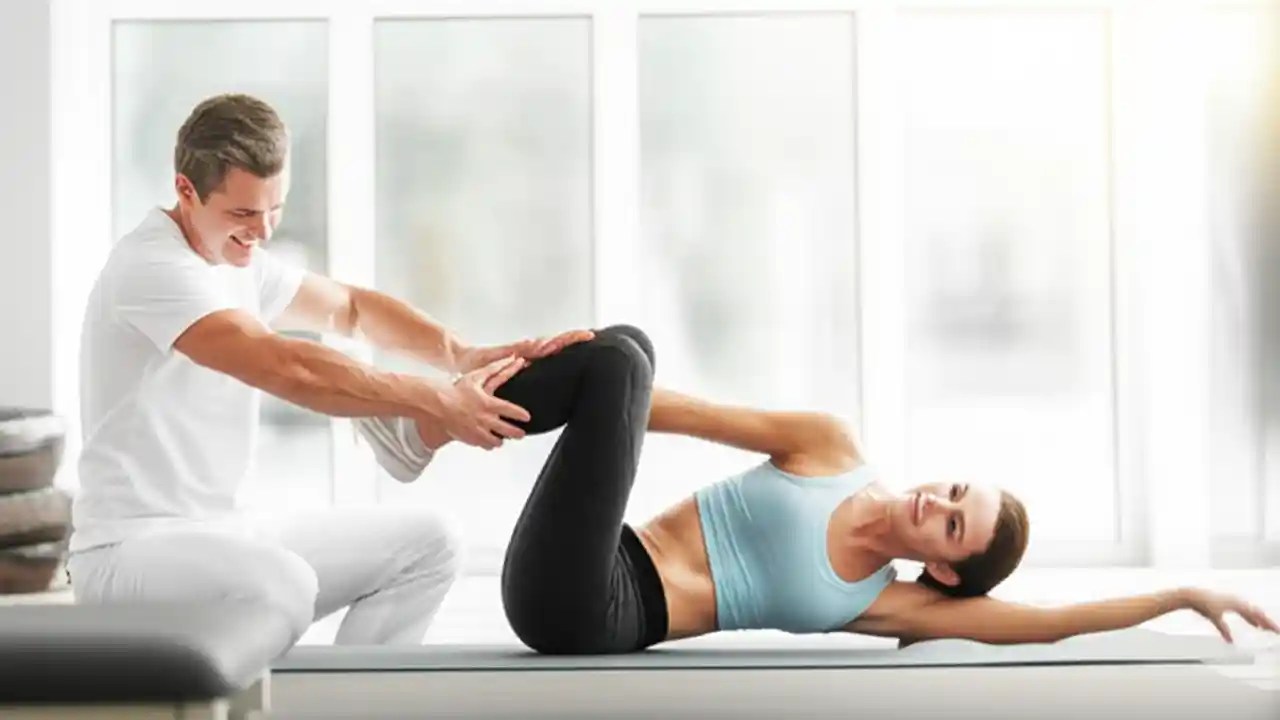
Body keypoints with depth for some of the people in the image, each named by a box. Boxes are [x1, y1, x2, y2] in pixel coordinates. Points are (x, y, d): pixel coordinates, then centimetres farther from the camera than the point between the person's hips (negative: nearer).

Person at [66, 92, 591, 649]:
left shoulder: (239, 257, 11)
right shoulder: (153, 267, -19)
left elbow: (348, 308, 22)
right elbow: (288, 368, -29)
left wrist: (461, 354, 4)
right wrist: (438, 403, -25)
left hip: (224, 534, 9)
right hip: (131, 550, -9)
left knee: (424, 543, 3)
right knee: (280, 584, -39)